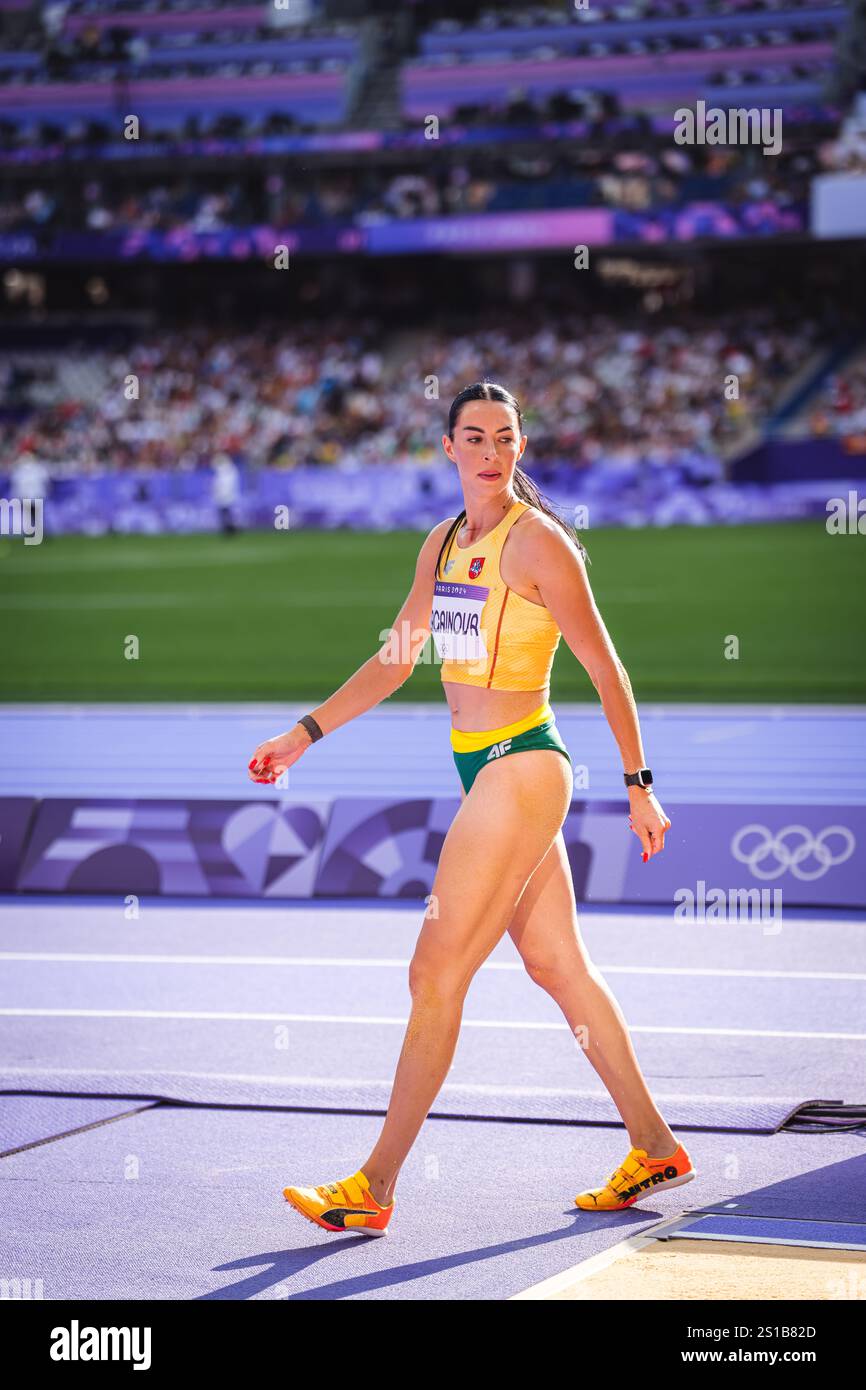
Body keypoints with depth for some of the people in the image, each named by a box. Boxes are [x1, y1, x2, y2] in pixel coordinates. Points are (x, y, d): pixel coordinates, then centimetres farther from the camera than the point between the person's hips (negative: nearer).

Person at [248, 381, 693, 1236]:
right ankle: (655, 1149, 22)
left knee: (436, 974, -7)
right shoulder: (443, 544, 11)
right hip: (483, 771, 8)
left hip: (522, 770, -8)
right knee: (557, 966, 13)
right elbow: (396, 660, 20)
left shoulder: (537, 542, -12)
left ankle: (373, 1189, -2)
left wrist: (638, 786, -8)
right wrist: (305, 734, 16)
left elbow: (605, 668, -9)